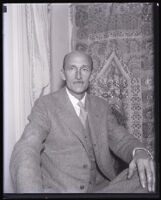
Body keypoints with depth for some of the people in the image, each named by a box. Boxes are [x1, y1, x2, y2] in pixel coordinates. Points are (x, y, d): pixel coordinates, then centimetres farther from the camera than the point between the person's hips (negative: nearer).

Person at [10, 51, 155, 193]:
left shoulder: (101, 106, 12)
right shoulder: (45, 105, -4)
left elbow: (121, 140, 6)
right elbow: (26, 151, -15)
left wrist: (139, 152, -20)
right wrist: (31, 192, -35)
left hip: (101, 188, 3)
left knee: (147, 177, -20)